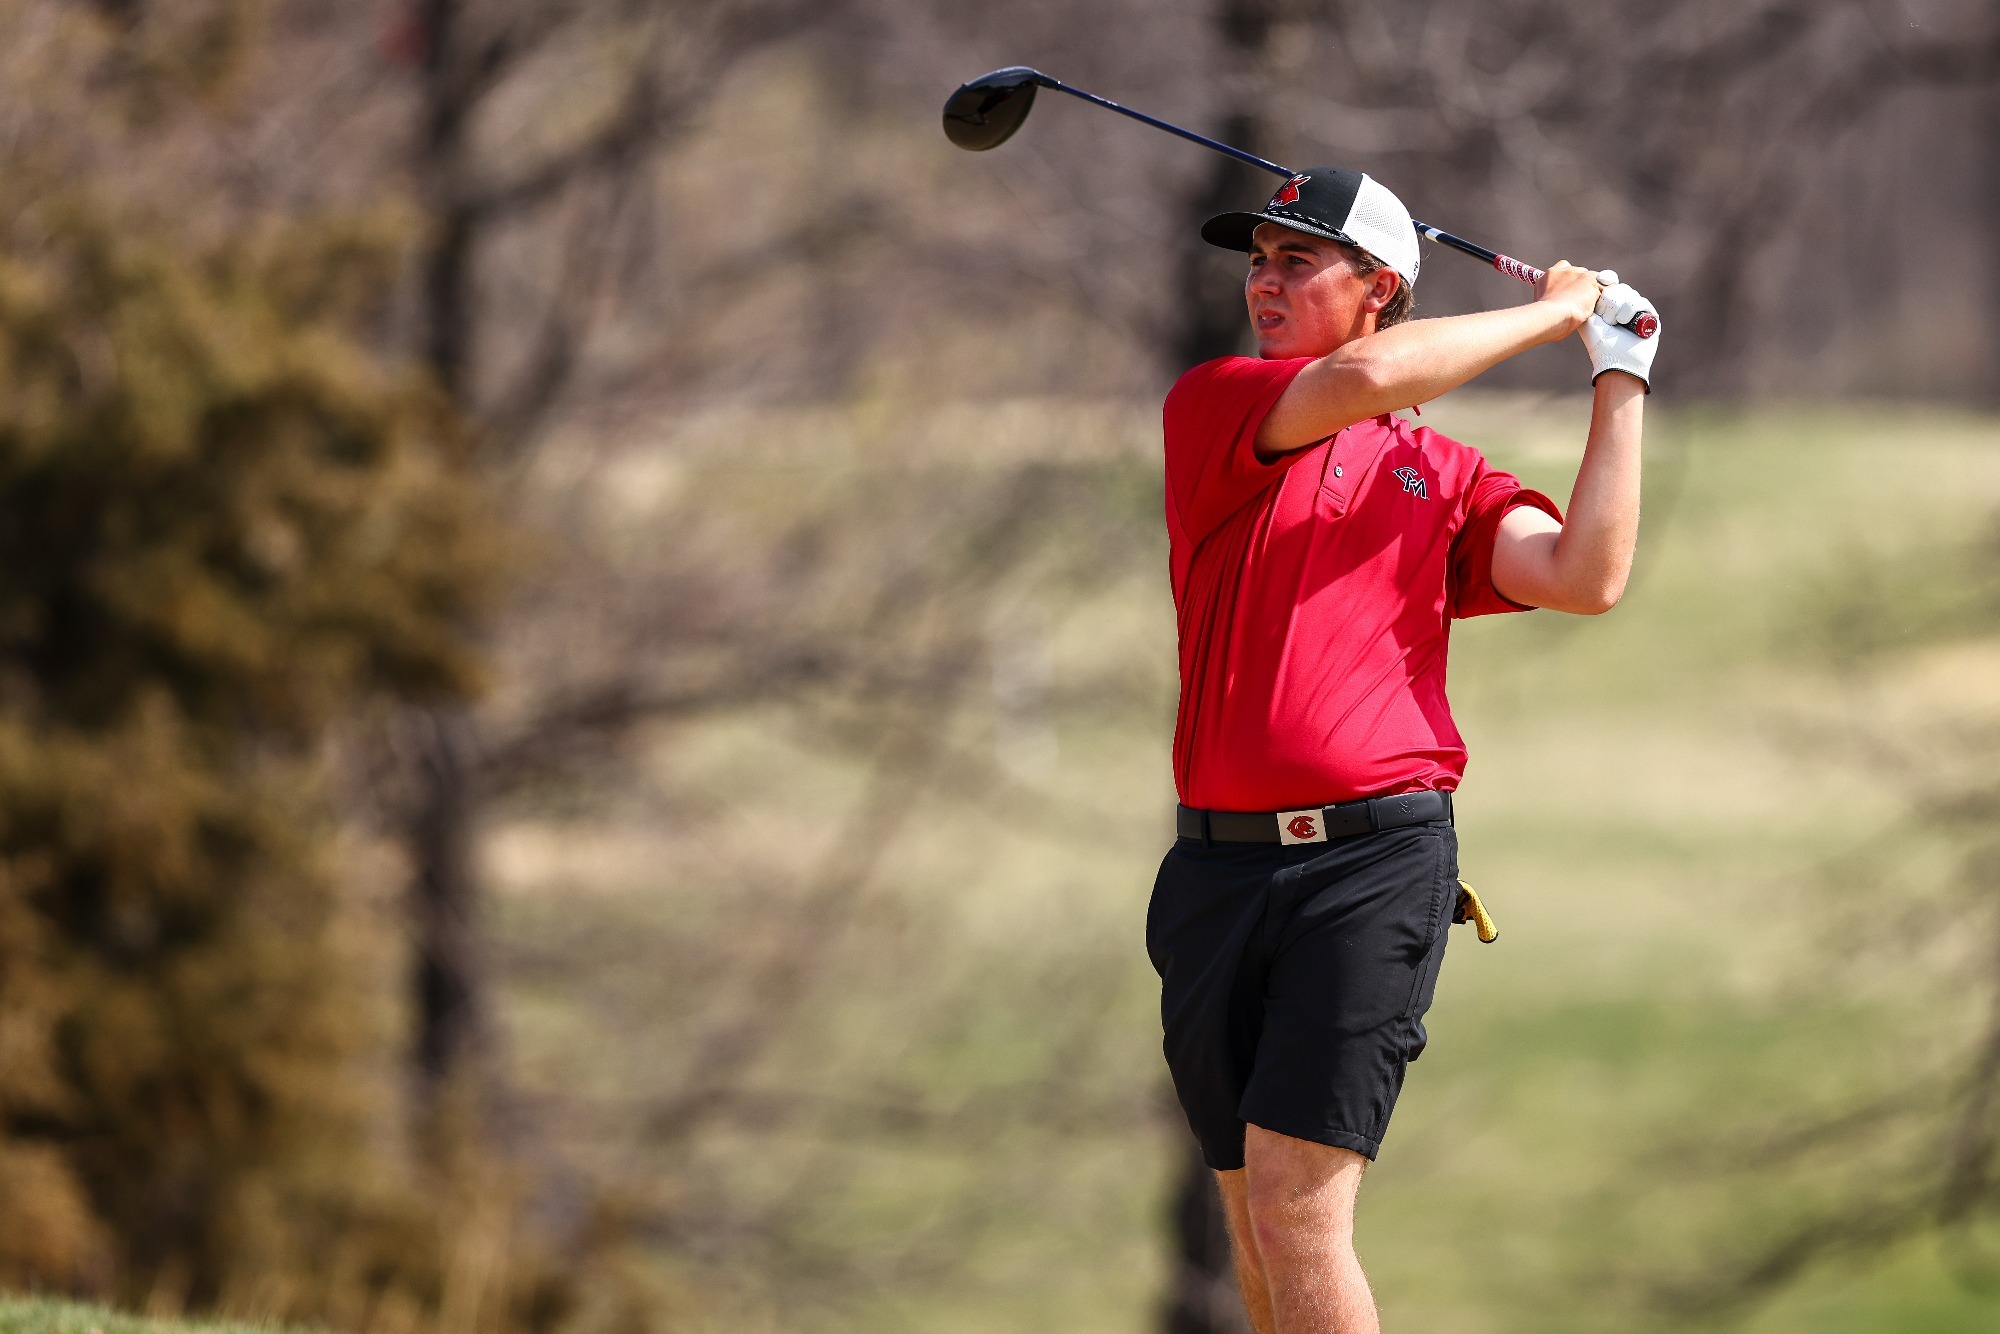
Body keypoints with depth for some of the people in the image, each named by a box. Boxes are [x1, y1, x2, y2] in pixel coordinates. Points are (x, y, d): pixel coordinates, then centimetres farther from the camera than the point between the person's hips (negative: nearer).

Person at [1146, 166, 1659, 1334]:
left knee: (1295, 1200, -14)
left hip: (1374, 856, -2)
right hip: (1222, 862, 2)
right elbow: (1361, 378, -10)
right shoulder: (1214, 407, 8)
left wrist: (1621, 382, 2)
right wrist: (1550, 314, 1)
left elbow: (1586, 579, -4)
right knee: (1253, 1211, 8)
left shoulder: (1448, 477, 11)